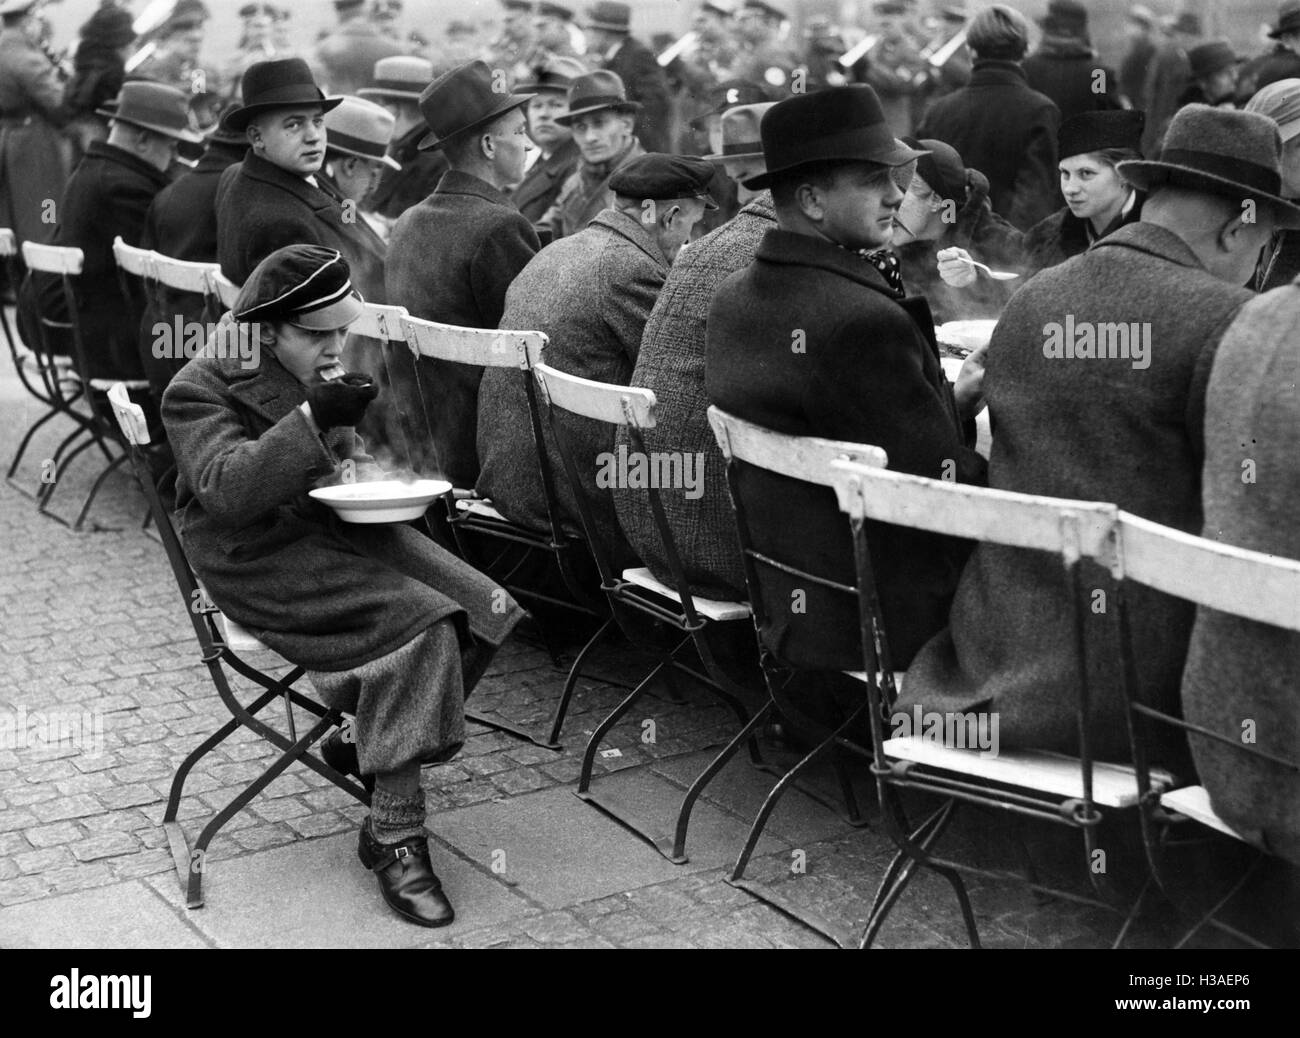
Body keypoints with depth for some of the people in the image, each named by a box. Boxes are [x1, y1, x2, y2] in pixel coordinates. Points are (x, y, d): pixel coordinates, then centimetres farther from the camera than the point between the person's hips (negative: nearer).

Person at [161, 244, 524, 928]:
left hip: (337, 528, 8)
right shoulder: (199, 390, -8)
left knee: (481, 608, -14)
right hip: (261, 561, -8)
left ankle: (367, 748, 4)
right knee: (420, 627, -28)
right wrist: (312, 418, -30)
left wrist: (361, 467, 5)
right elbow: (228, 490, -24)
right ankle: (394, 838, -22)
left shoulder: (317, 377, 16)